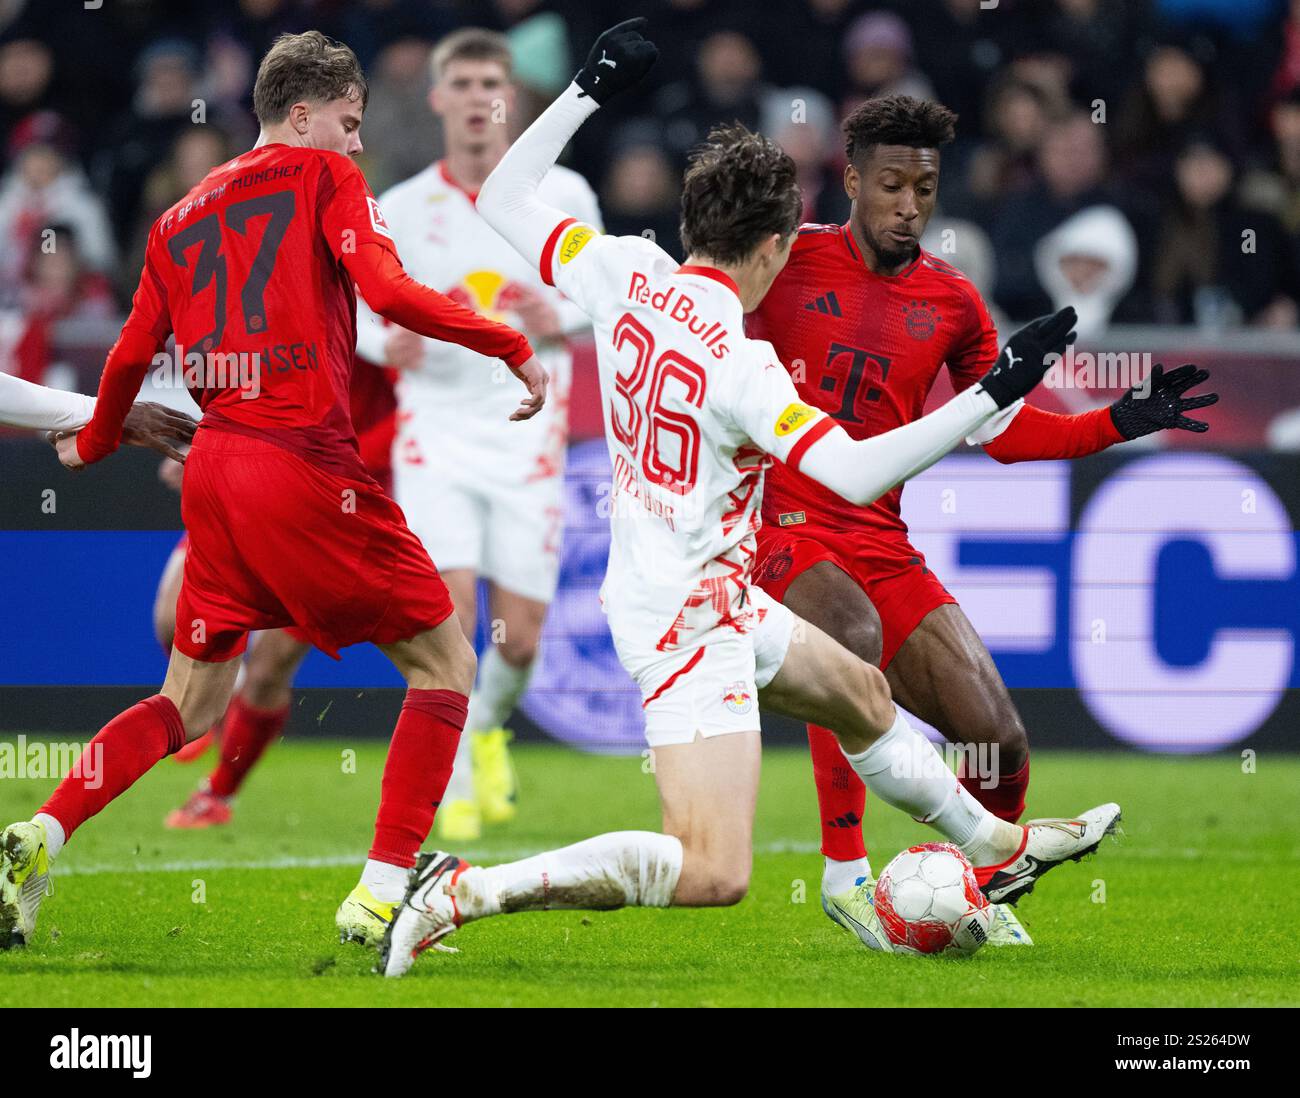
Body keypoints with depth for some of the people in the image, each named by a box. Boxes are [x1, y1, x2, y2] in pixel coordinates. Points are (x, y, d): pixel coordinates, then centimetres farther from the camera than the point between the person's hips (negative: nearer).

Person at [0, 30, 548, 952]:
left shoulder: (182, 218, 18)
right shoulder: (323, 178, 1)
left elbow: (133, 356, 19)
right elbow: (388, 291, -14)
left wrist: (94, 445, 36)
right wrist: (512, 346, -7)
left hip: (213, 466, 7)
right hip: (305, 462, -7)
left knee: (194, 702, 17)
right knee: (445, 663, 4)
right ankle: (383, 892, -6)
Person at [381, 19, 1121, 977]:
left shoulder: (626, 275, -6)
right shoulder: (736, 364, -27)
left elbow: (504, 200, 7)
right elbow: (855, 474, -33)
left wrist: (590, 90, 13)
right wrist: (992, 396, -30)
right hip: (688, 623, -11)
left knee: (861, 693, 30)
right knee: (713, 874, -18)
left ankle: (1000, 849, 51)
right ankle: (461, 893, -18)